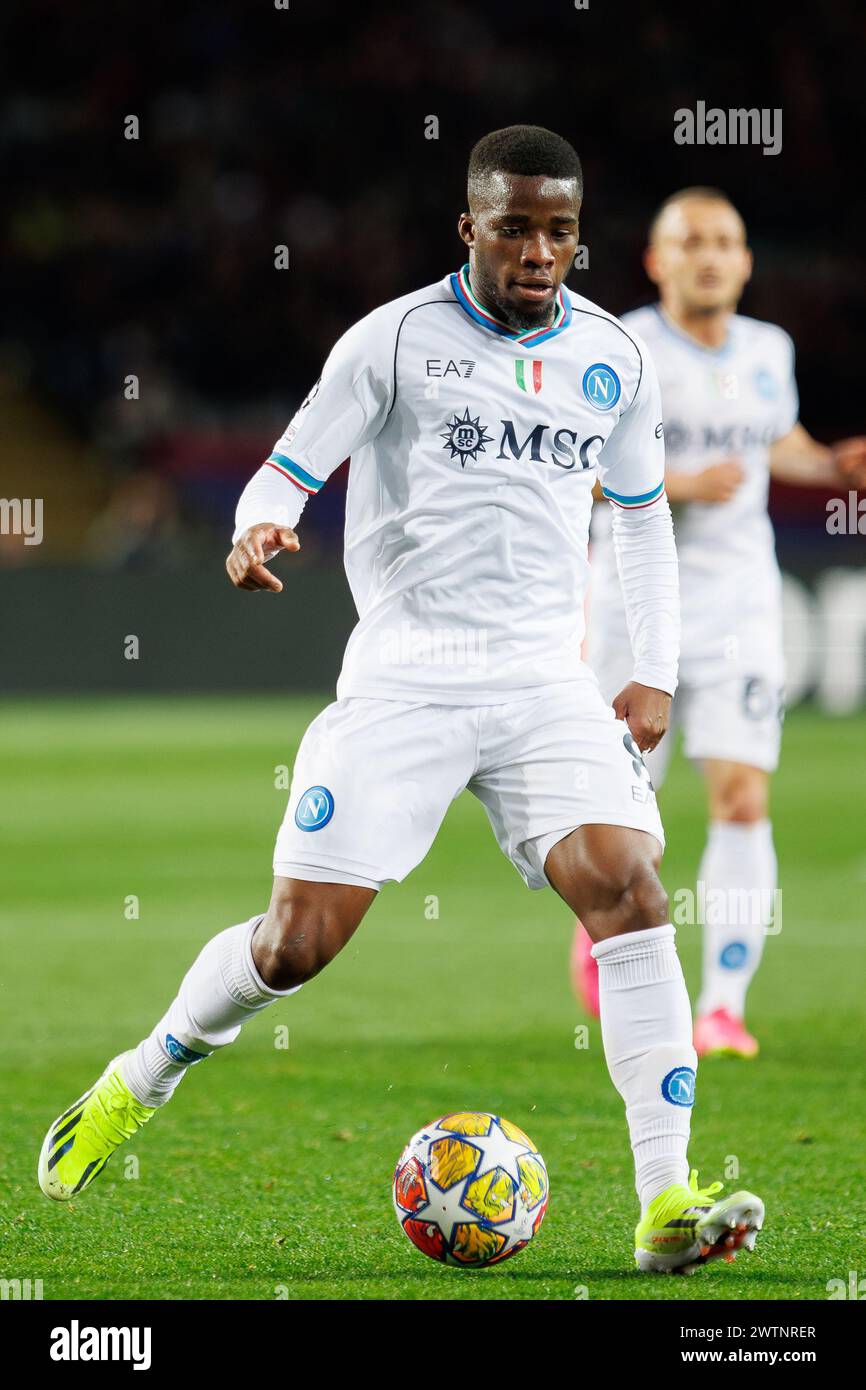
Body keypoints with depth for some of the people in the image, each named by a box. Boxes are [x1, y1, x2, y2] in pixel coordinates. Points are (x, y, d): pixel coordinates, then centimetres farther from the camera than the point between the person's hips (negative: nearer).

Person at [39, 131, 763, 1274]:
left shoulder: (615, 359, 10)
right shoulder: (397, 339, -2)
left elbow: (643, 518, 23)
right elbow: (287, 472, 0)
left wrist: (656, 675, 13)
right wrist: (259, 528, -24)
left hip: (546, 682, 3)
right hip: (403, 677, -3)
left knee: (630, 890, -19)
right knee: (299, 940, -5)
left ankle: (666, 1200, -19)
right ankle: (137, 1083, 24)